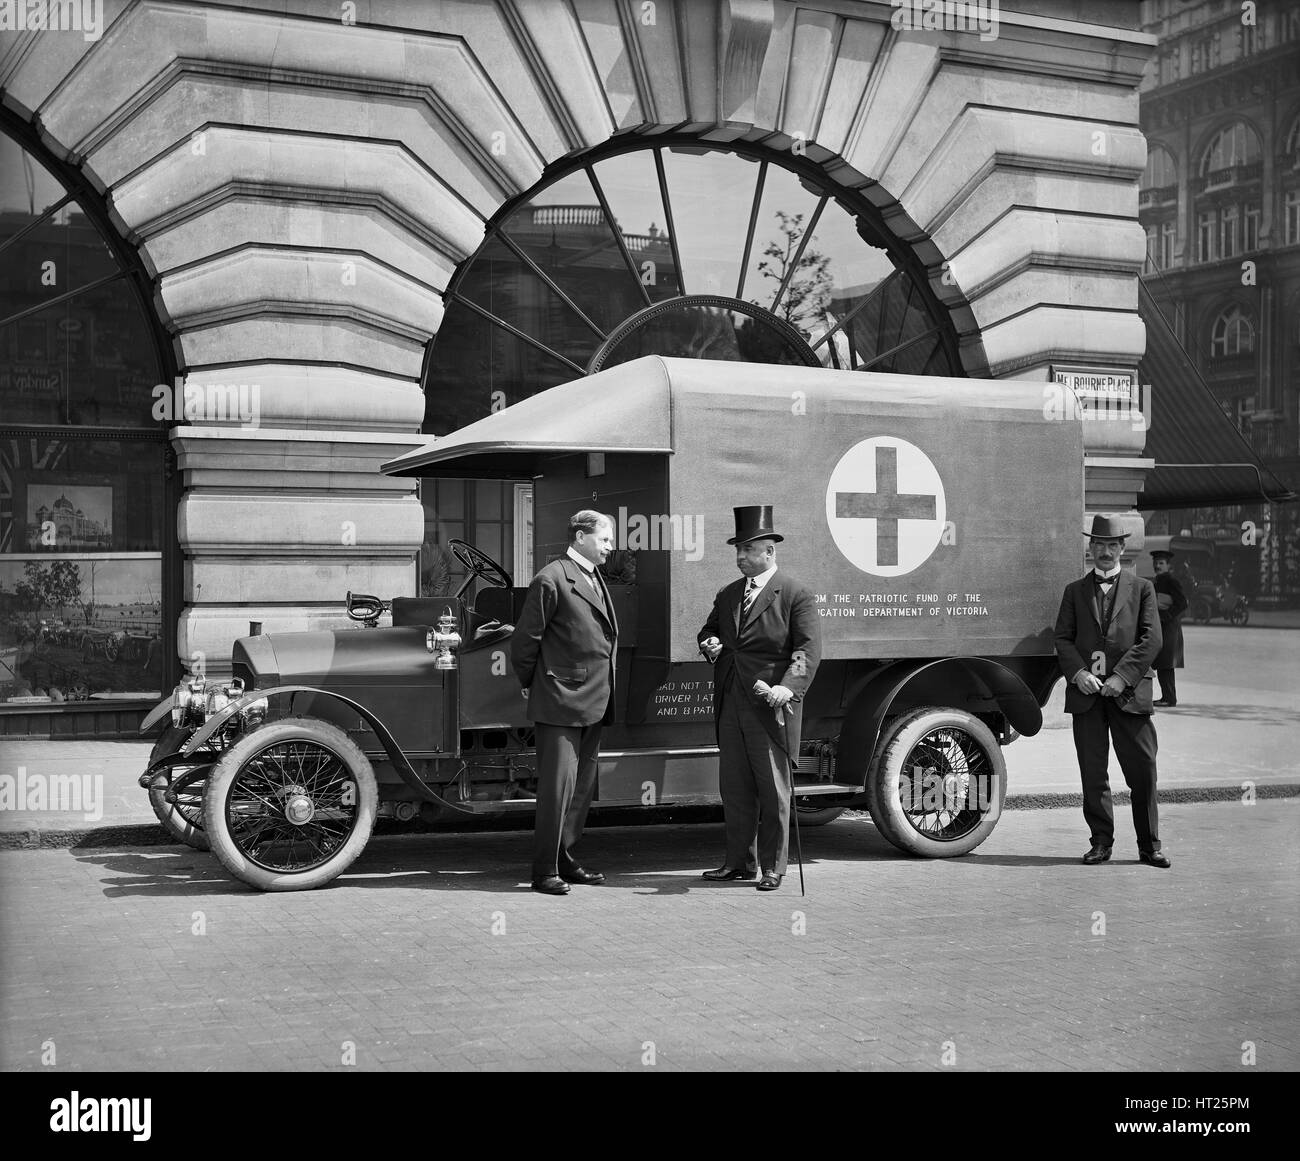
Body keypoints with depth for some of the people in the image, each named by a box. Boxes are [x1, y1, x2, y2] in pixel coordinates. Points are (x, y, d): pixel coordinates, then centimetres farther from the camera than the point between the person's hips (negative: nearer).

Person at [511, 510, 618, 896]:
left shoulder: (595, 580, 17)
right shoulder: (552, 580, -11)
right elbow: (524, 640, -10)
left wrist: (606, 695, 18)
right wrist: (531, 684, 0)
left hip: (593, 704, 9)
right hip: (561, 703, -9)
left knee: (582, 787, 13)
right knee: (557, 787, -7)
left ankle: (564, 860, 23)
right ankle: (545, 871, -1)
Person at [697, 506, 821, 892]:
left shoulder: (794, 595, -5)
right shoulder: (727, 595, 15)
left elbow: (808, 650, -12)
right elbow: (709, 630, 28)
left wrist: (789, 688, -28)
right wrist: (709, 644, 3)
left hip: (770, 709, -6)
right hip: (731, 708, 6)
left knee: (773, 791, 1)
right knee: (734, 788, 10)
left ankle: (773, 867, 11)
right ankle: (740, 861, 21)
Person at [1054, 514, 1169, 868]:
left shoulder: (1141, 588, 10)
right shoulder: (1074, 591, 15)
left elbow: (1151, 639, 0)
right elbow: (1063, 639, 8)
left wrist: (1122, 676, -11)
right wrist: (1078, 673, -10)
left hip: (1129, 692, -1)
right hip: (1086, 693, 2)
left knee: (1143, 772, -1)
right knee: (1092, 773, 3)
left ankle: (1149, 845, 9)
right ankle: (1101, 842, 12)